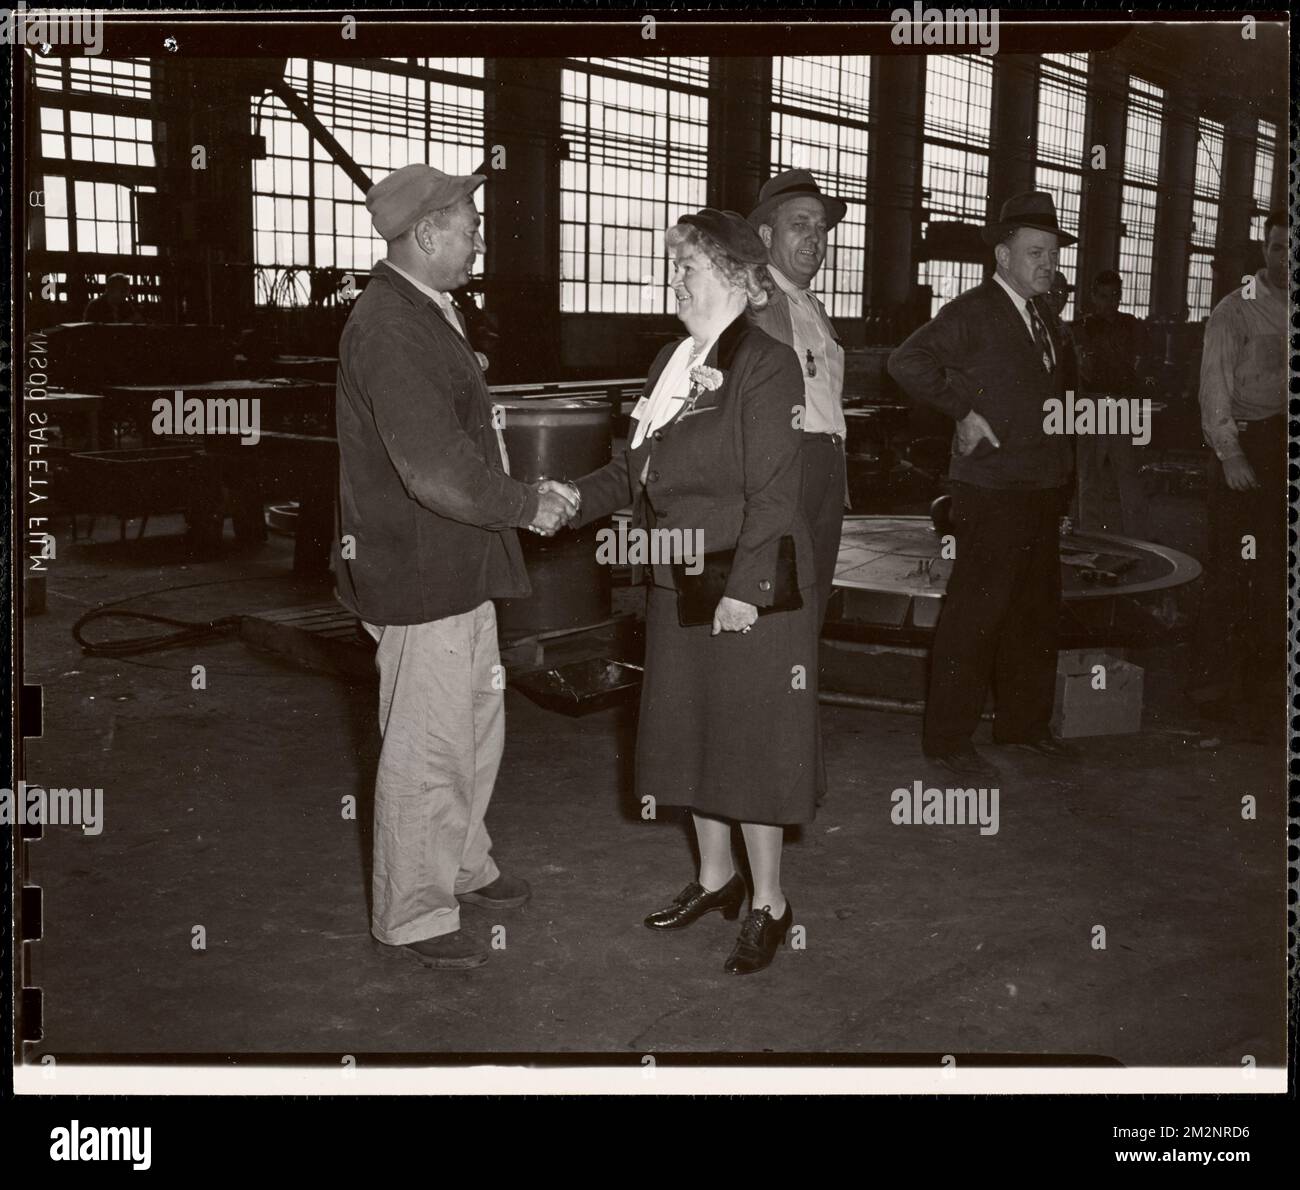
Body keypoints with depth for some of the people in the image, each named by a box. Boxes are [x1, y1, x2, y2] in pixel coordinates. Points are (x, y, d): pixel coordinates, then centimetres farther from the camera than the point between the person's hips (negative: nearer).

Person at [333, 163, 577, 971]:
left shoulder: (427, 315, 12)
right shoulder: (390, 329, -22)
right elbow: (438, 472, -28)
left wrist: (518, 501, 7)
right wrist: (528, 506, -14)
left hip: (460, 569, 10)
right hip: (420, 576, -10)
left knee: (477, 722, 22)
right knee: (428, 747, 2)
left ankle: (461, 864, 41)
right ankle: (413, 915, 17)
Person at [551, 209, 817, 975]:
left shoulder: (767, 365, -14)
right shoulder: (674, 362, 10)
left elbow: (774, 493, -18)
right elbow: (637, 467, 12)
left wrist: (745, 591, -22)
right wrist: (580, 498, -5)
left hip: (751, 589, -8)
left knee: (749, 738, 1)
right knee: (690, 732, 16)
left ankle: (770, 904, 17)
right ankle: (716, 876, 34)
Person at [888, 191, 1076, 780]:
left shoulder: (1040, 318, 16)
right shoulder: (972, 311, -11)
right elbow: (907, 361, -23)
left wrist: (1057, 470, 17)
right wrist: (963, 412, -19)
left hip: (1040, 488, 9)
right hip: (990, 492, -9)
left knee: (1037, 609, 16)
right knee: (974, 614, -5)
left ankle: (1024, 720, 29)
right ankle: (948, 737, 3)